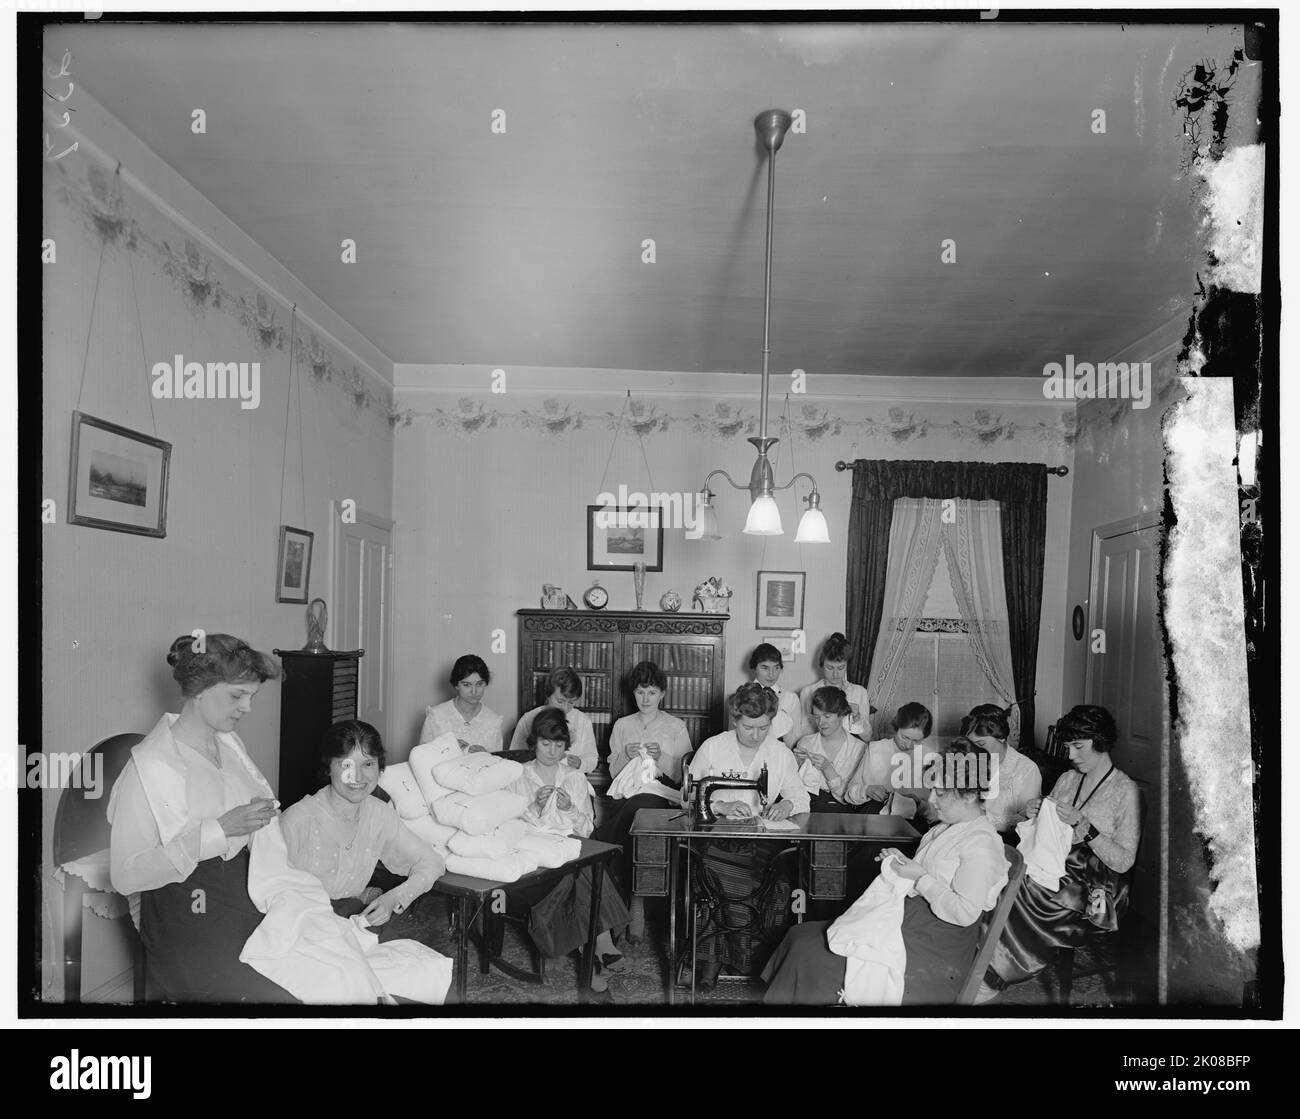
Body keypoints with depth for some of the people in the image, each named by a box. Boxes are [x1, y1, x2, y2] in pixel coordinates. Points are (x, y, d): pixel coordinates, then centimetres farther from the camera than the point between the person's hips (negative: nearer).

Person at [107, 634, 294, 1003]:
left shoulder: (228, 742, 11)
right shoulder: (150, 764, -12)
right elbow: (126, 876, -18)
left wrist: (261, 817, 1)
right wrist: (218, 830, -23)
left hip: (244, 892, 7)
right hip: (187, 918, -6)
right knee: (282, 996, -19)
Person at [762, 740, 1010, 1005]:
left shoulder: (981, 846, -18)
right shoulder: (947, 828, 11)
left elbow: (965, 913, -24)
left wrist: (920, 878, -18)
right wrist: (900, 862, 7)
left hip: (934, 950, -10)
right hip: (909, 919, 10)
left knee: (808, 953, -16)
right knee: (800, 934, 0)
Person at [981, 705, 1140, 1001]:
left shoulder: (1125, 790, -5)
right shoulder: (1066, 779, 12)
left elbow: (1123, 862, -9)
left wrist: (1083, 825, -20)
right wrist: (1037, 816, -3)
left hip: (1095, 888, -5)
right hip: (1055, 869, 5)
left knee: (1020, 893, -27)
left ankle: (993, 978, -13)